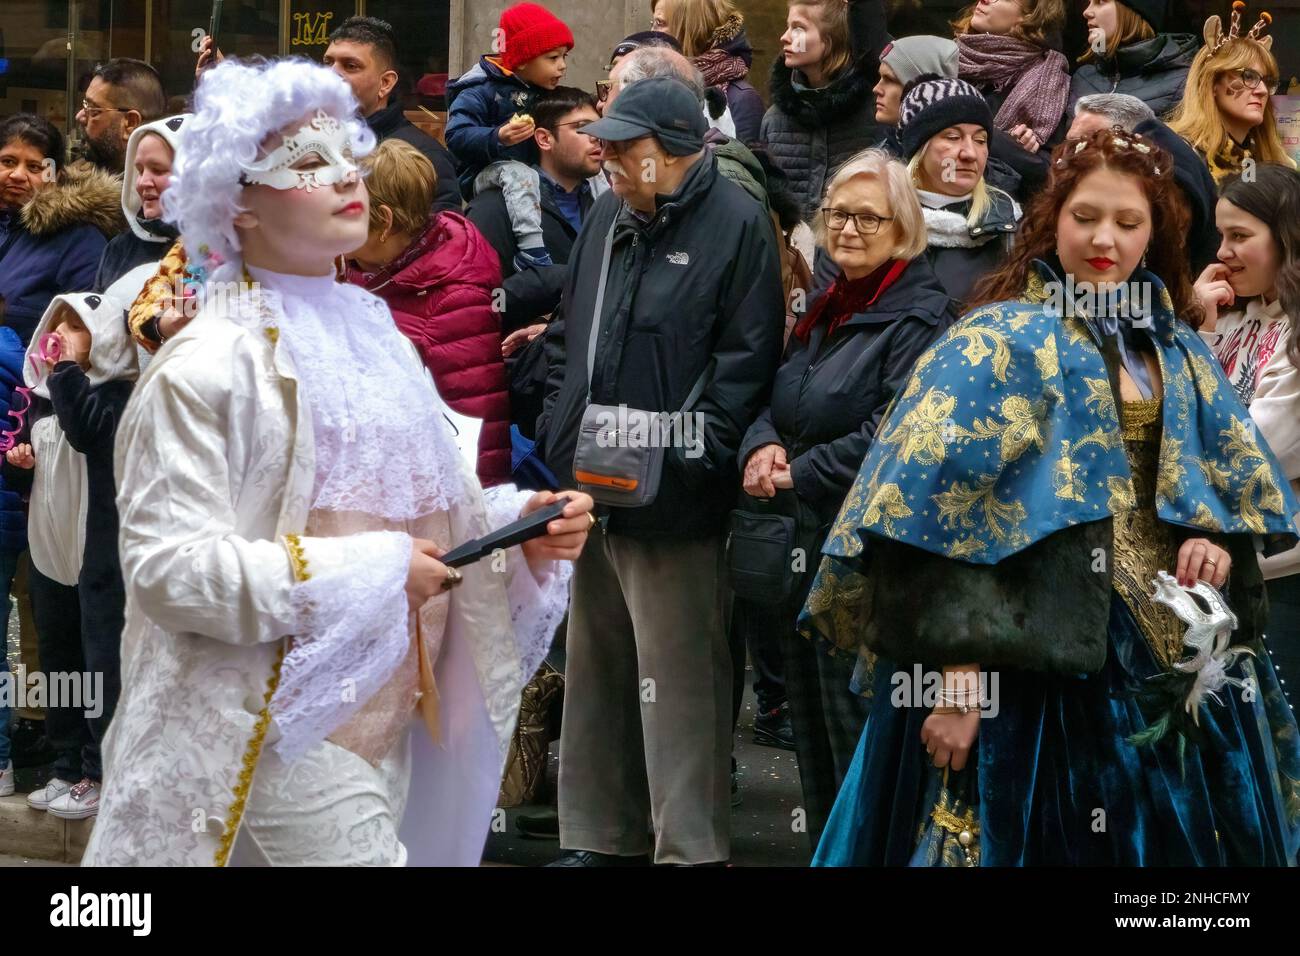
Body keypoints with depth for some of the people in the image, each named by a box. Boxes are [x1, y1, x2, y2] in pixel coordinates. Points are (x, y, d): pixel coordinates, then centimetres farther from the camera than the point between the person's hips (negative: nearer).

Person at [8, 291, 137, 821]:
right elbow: (26, 477, 24)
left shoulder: (116, 392, -9)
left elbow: (87, 432, -31)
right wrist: (17, 463, 2)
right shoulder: (45, 395, 13)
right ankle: (67, 769, 22)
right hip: (50, 549, 8)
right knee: (58, 662, 13)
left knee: (101, 663, -4)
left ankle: (101, 776, 0)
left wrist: (66, 369, -25)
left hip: (100, 553, -8)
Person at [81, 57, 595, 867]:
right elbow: (166, 564, -19)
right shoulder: (209, 366, -12)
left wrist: (518, 523, -1)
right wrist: (364, 572, -20)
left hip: (386, 722, 8)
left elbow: (425, 509, 20)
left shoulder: (377, 339, 14)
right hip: (279, 730, -8)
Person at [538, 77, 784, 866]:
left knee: (678, 681, -5)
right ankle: (603, 837, 25)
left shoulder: (736, 225, -8)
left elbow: (747, 358, -12)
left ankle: (693, 849, 1)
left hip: (671, 503, -8)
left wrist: (695, 457, -16)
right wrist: (559, 437, 13)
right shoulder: (608, 220, 15)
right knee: (597, 673, 15)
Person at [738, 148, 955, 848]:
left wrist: (798, 476, -15)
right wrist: (762, 444, -7)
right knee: (810, 725, 15)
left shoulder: (921, 317, -10)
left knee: (854, 732, -5)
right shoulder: (823, 307, 14)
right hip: (802, 546, 8)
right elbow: (773, 398, 16)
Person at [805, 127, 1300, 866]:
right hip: (1047, 656, -6)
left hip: (1178, 659, 6)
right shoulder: (1002, 344, -7)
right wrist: (957, 670, -24)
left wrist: (1222, 541, -4)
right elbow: (941, 516, -16)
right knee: (1049, 838, -1)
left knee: (1164, 838, 11)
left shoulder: (1178, 351, 12)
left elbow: (1241, 482, 20)